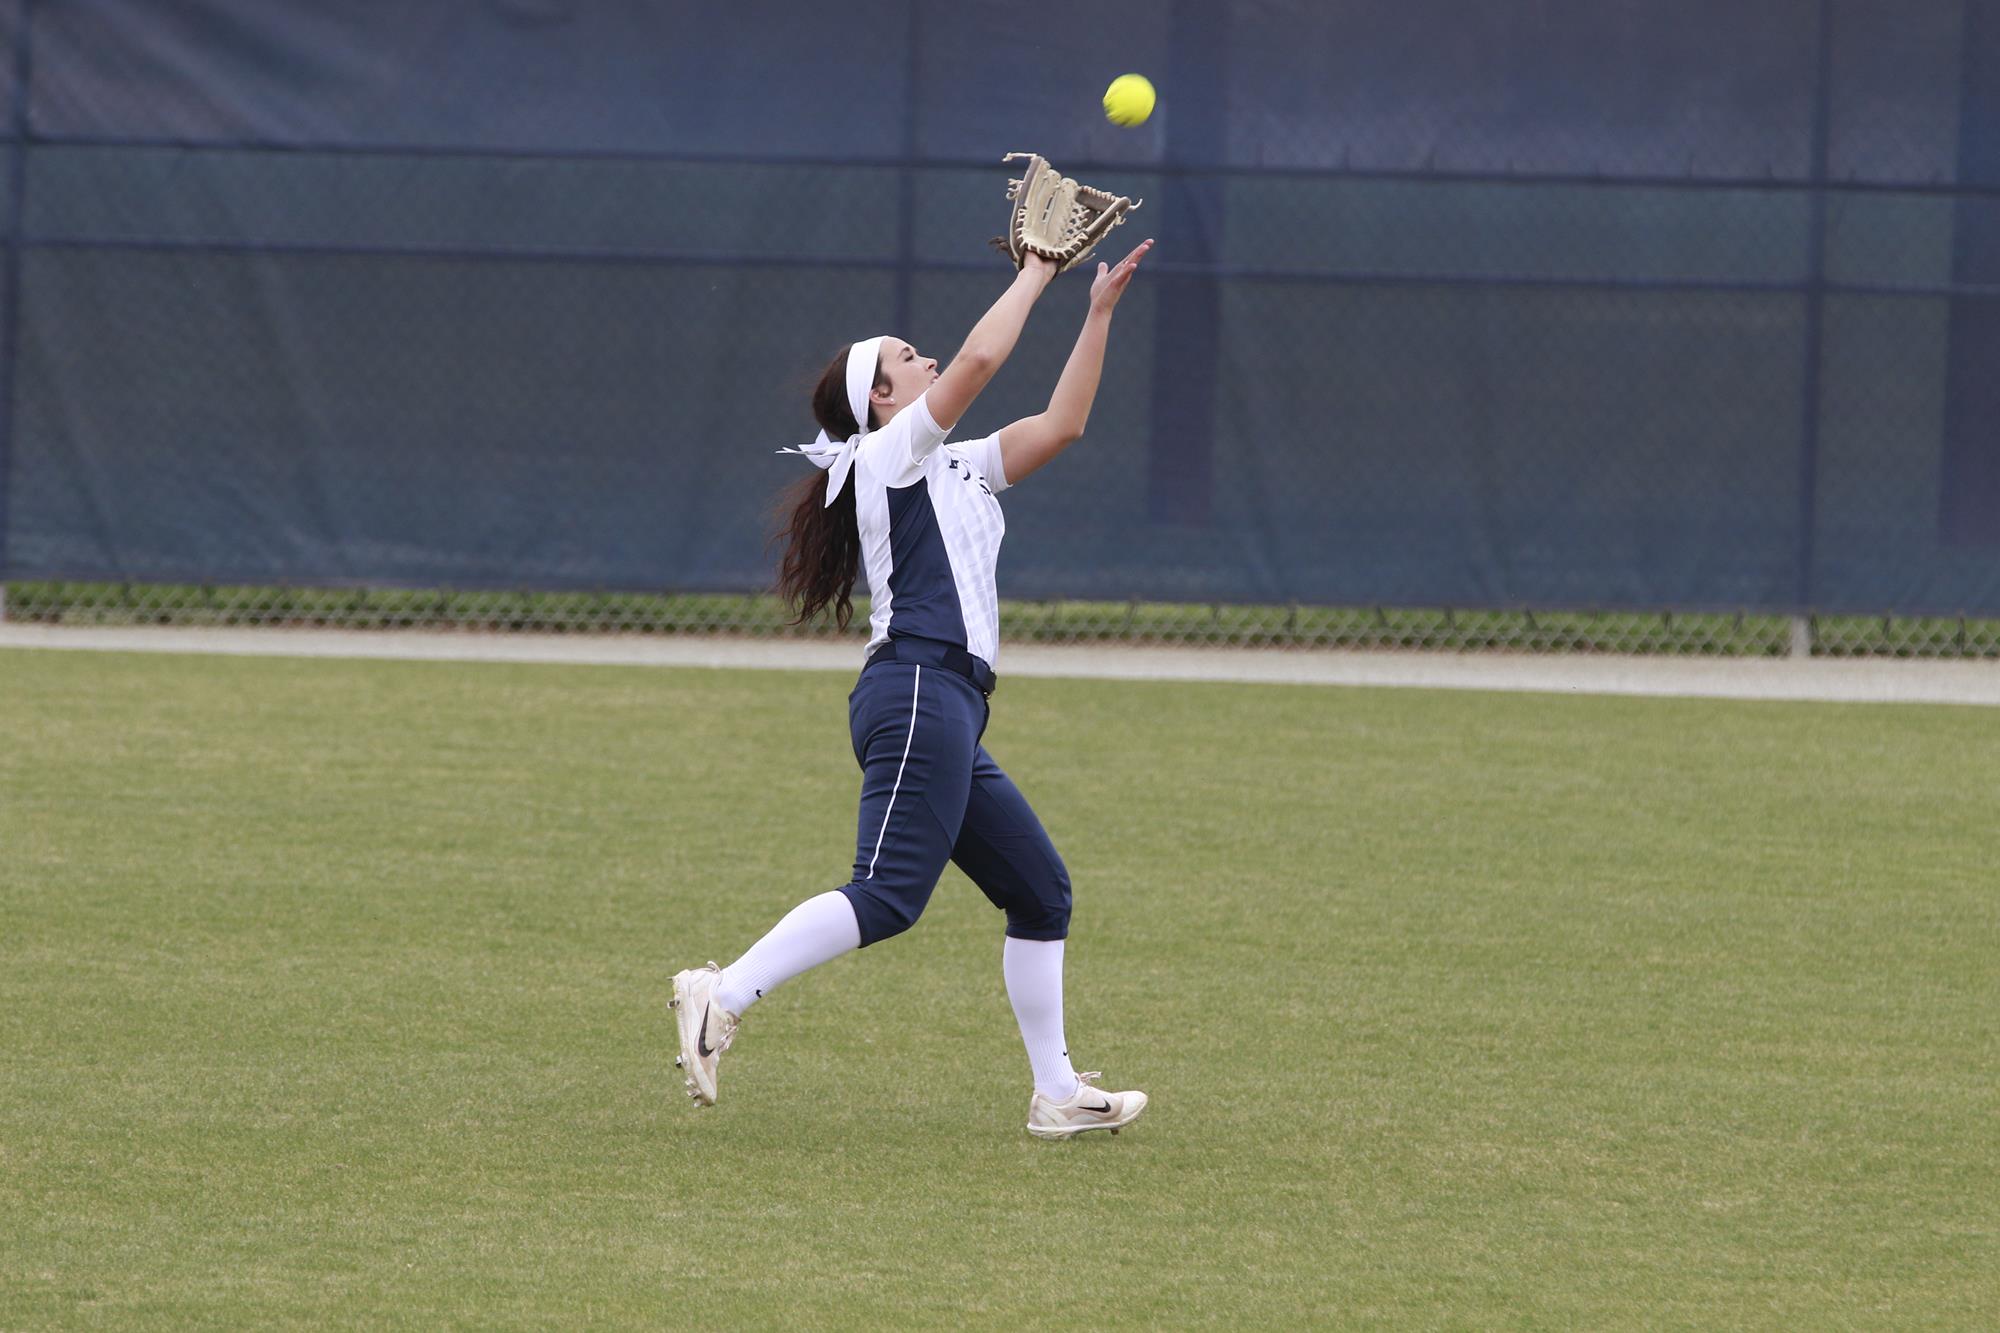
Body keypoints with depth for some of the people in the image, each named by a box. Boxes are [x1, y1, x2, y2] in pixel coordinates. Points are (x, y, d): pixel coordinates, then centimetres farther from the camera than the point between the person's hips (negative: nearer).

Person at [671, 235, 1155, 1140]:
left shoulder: (955, 469, 24)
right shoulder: (887, 452, 0)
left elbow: (1060, 424, 22)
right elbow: (981, 358, -11)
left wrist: (1099, 314, 19)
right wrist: (1035, 274, 1)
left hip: (948, 712, 10)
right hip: (918, 693, -10)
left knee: (1041, 894, 9)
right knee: (889, 896, -21)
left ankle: (1057, 1095, 10)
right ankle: (722, 998, -26)